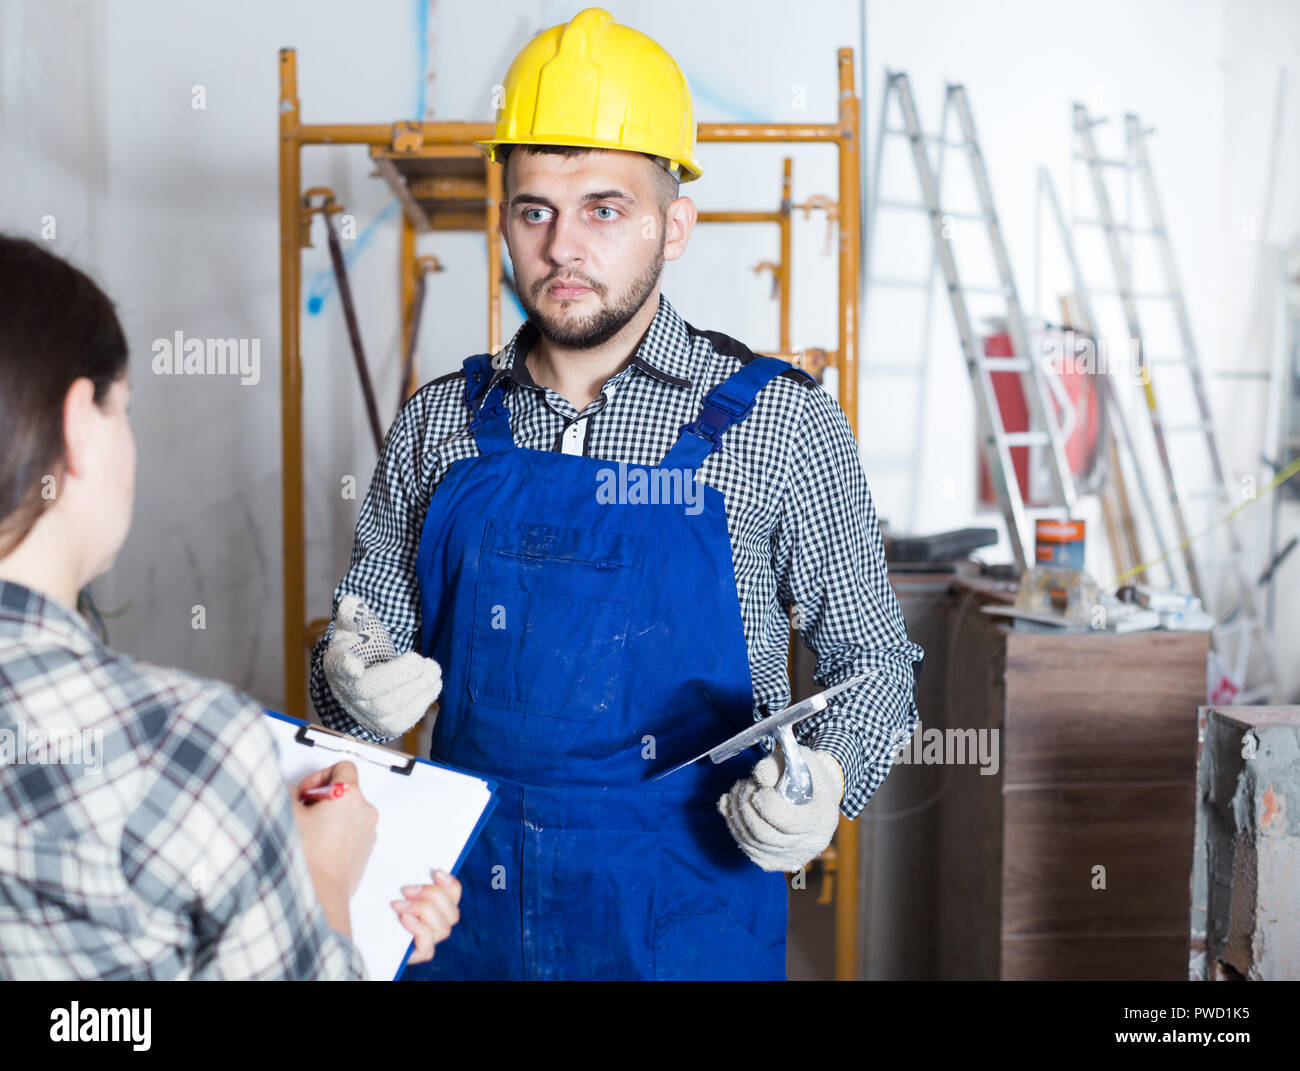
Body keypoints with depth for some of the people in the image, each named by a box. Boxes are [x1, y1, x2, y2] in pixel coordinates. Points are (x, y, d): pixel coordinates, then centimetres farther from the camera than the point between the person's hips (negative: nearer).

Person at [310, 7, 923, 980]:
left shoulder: (778, 423, -7)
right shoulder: (439, 424, 1)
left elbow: (871, 657, 0)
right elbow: (366, 638, 9)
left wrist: (825, 777, -19)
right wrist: (355, 686, -13)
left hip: (690, 916, -2)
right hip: (470, 905, 3)